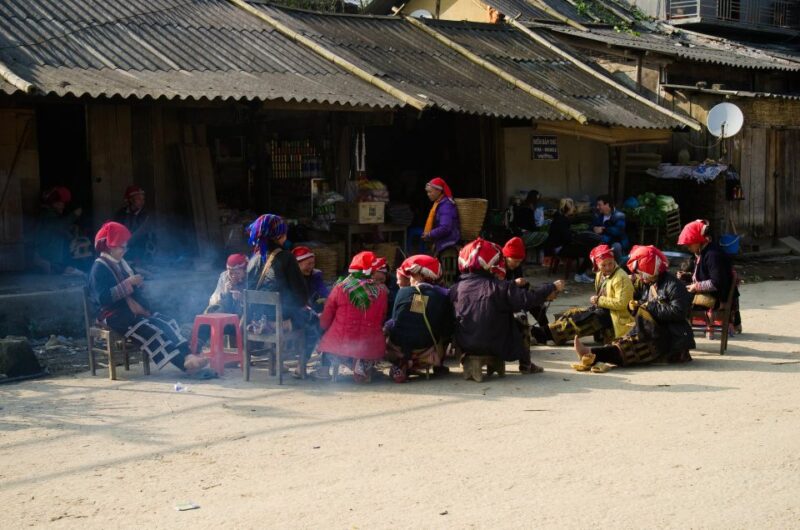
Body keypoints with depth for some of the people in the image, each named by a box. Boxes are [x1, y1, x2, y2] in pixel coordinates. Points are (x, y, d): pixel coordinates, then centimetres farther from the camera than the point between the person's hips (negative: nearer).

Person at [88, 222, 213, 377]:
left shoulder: (121, 264, 17)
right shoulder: (99, 268, -10)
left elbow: (133, 290, 21)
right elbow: (103, 297, -24)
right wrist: (127, 284, -24)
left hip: (129, 310, 9)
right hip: (113, 316, -9)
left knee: (167, 322, -8)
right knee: (149, 330, -28)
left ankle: (186, 355, -25)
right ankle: (185, 363, -38)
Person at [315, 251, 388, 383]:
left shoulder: (340, 288, -5)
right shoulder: (382, 293, -2)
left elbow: (324, 322, 2)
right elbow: (381, 322, 9)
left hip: (339, 345, 1)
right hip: (372, 349, -1)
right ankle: (366, 364, 3)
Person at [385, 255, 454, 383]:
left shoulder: (403, 292, -3)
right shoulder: (443, 296, -4)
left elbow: (394, 320, 6)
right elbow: (447, 330, 0)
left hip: (397, 352, 0)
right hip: (426, 355, 0)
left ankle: (400, 366, 13)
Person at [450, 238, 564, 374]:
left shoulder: (455, 289, -3)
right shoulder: (501, 287, -11)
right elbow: (530, 299, -11)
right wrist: (553, 287, 1)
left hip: (464, 346, 4)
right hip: (496, 346, -4)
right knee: (521, 324, 21)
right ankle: (525, 364, 30)